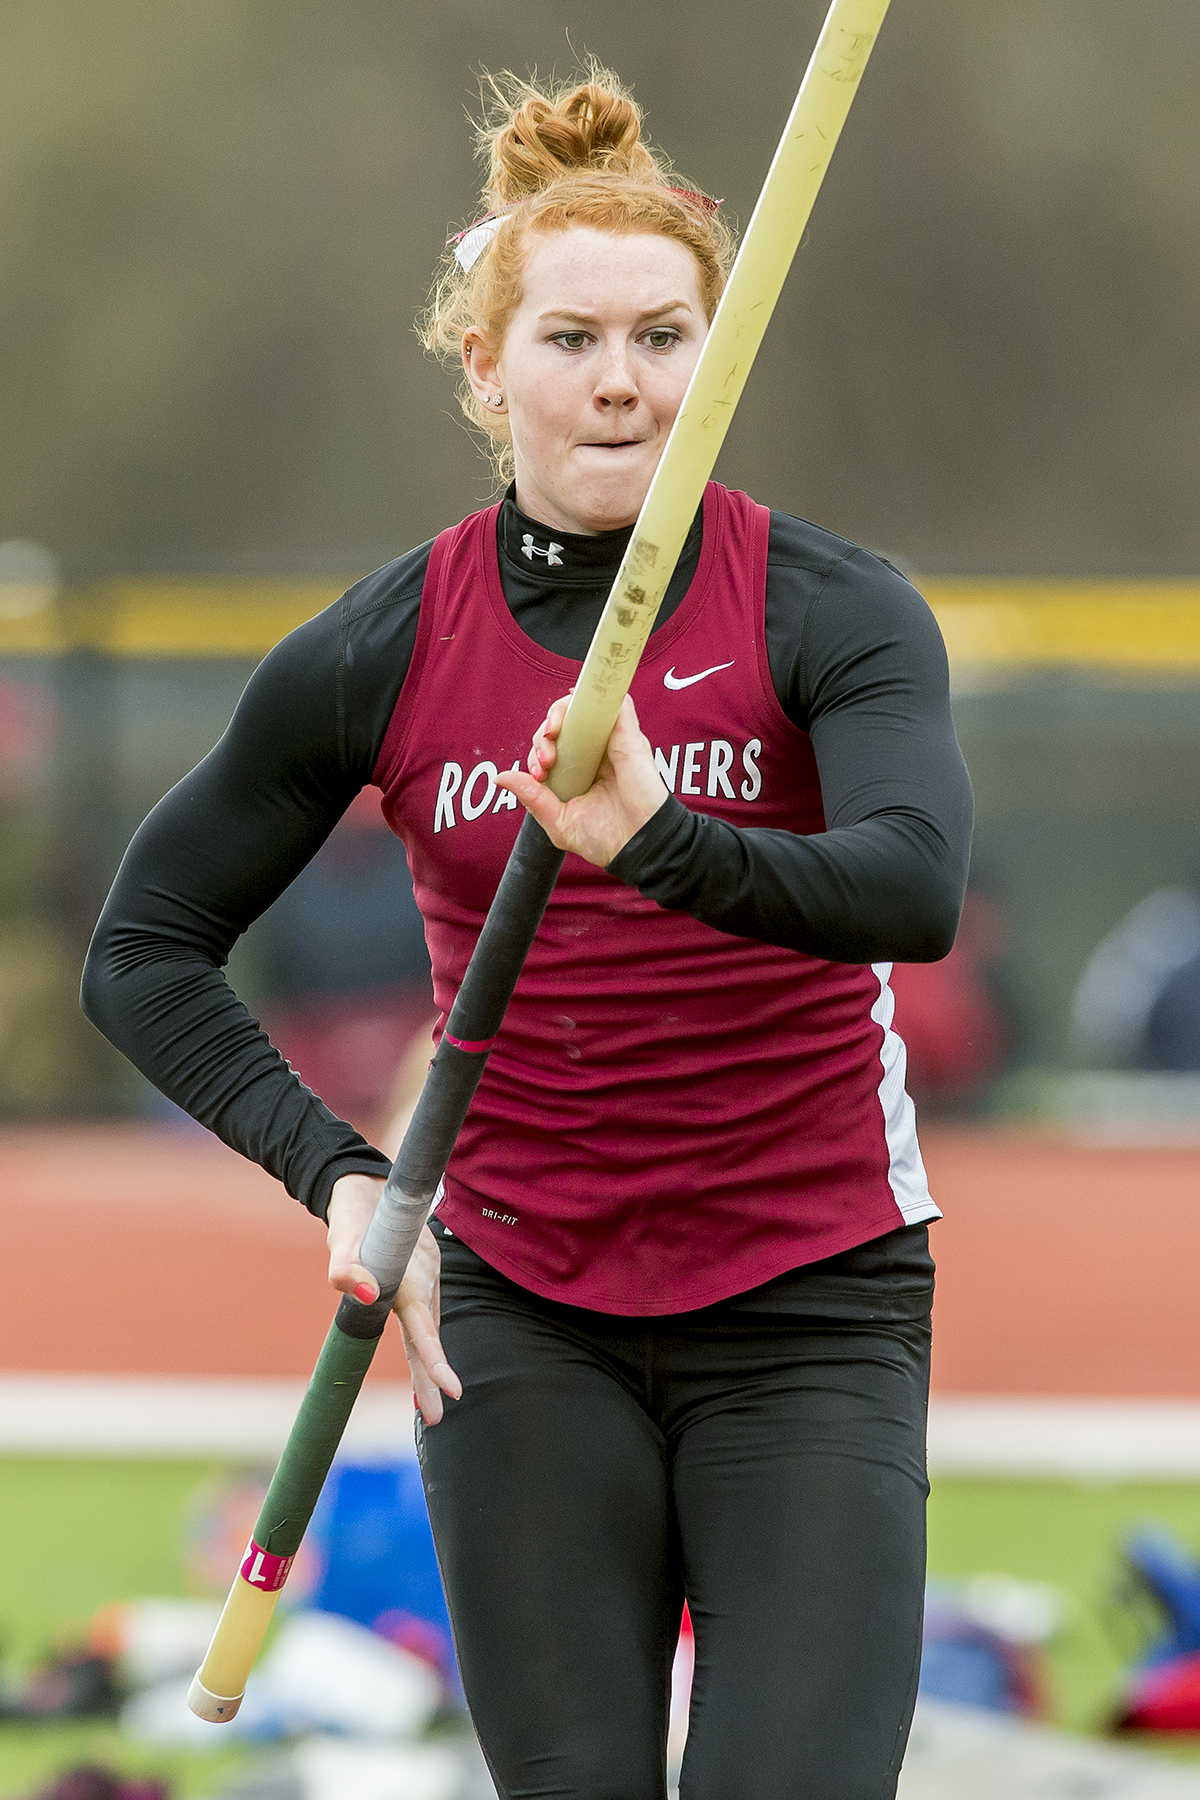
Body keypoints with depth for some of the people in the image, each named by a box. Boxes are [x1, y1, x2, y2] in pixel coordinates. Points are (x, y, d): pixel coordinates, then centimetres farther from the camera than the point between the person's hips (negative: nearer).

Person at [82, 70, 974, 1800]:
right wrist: (337, 1171, -9)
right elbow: (145, 949, 6)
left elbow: (915, 887, -27)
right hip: (522, 1316, 2)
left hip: (811, 1306, -2)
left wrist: (656, 840, -44)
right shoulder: (384, 654, -2)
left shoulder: (830, 608, -8)